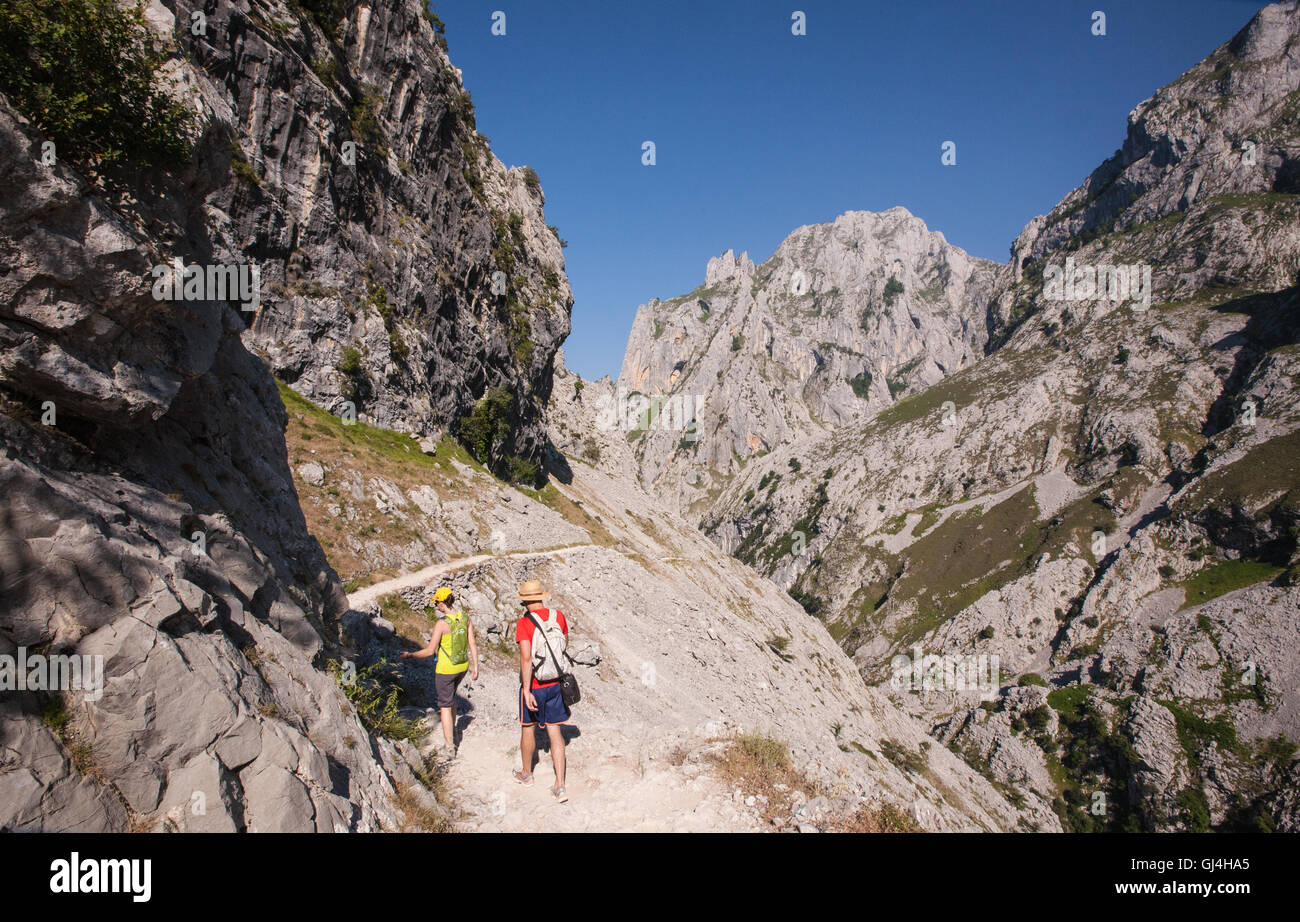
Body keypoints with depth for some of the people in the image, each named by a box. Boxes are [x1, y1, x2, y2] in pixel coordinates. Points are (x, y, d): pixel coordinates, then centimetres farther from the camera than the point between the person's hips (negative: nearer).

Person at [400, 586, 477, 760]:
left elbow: (430, 651, -18)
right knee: (450, 696, 30)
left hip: (445, 669, -6)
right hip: (462, 666, 7)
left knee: (445, 706, 6)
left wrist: (410, 655, -3)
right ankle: (452, 730, 44)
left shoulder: (442, 623, -22)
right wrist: (475, 667, 10)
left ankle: (450, 747, 10)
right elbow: (472, 644, 1)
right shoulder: (465, 618, -3)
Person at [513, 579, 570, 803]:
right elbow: (565, 644, 11)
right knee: (555, 733, 8)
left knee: (527, 728, 18)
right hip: (556, 684, 4)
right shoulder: (558, 615, -4)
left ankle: (526, 774, 39)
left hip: (533, 686, -4)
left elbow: (526, 658, -26)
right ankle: (560, 786, 6)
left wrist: (526, 691, -24)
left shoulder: (524, 623, -19)